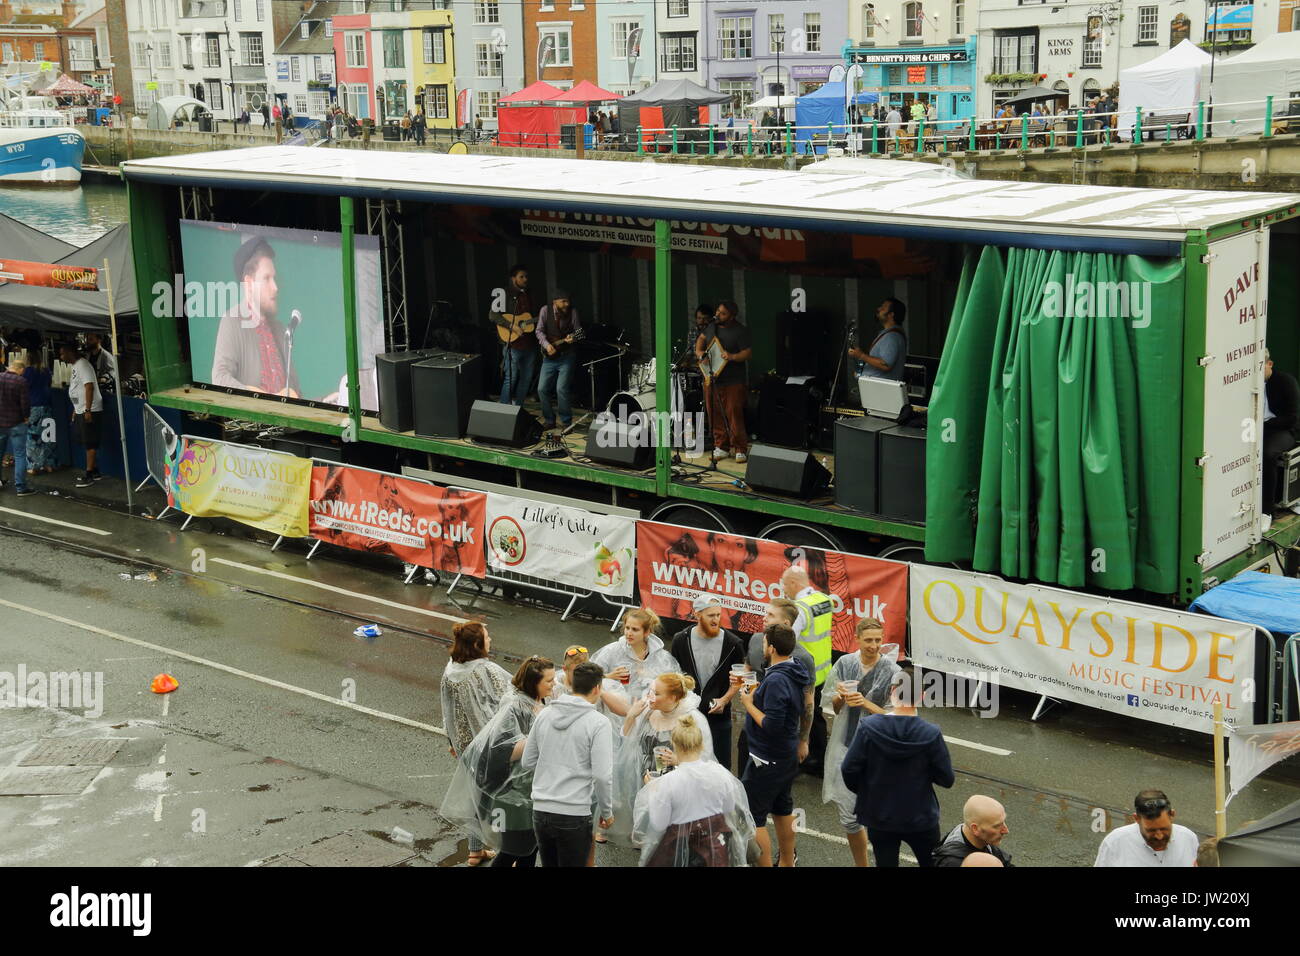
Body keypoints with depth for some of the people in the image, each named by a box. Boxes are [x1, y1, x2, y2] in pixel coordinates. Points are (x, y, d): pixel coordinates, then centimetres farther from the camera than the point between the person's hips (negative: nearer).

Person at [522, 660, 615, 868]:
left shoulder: (545, 715, 6)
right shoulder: (598, 723, -10)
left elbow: (528, 763, 13)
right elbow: (602, 775, -13)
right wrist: (607, 812, 0)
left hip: (541, 811, 5)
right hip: (574, 815, -5)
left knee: (549, 864, 18)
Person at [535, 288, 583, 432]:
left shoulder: (572, 312, -6)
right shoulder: (546, 310, -3)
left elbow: (578, 331, 1)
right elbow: (539, 331, -2)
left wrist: (572, 338, -21)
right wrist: (547, 345, -17)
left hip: (567, 355, -3)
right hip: (549, 356, 3)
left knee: (562, 389, -15)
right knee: (542, 389, 0)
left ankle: (566, 422, 0)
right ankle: (549, 420, 18)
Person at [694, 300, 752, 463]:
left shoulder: (740, 331, -8)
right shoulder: (712, 326, 11)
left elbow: (748, 353, -11)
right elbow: (701, 338, 21)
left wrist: (732, 356, -29)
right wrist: (699, 351, 0)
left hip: (733, 381, -6)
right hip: (712, 379, 6)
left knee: (734, 415, -8)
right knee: (715, 415, 7)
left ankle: (741, 450, -1)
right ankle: (721, 447, 17)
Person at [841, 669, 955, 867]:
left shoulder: (868, 727, -16)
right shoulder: (931, 734, -17)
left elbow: (849, 770, -13)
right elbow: (946, 779, -11)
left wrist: (864, 791, 7)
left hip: (879, 817, 0)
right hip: (920, 818, 0)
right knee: (932, 863, 20)